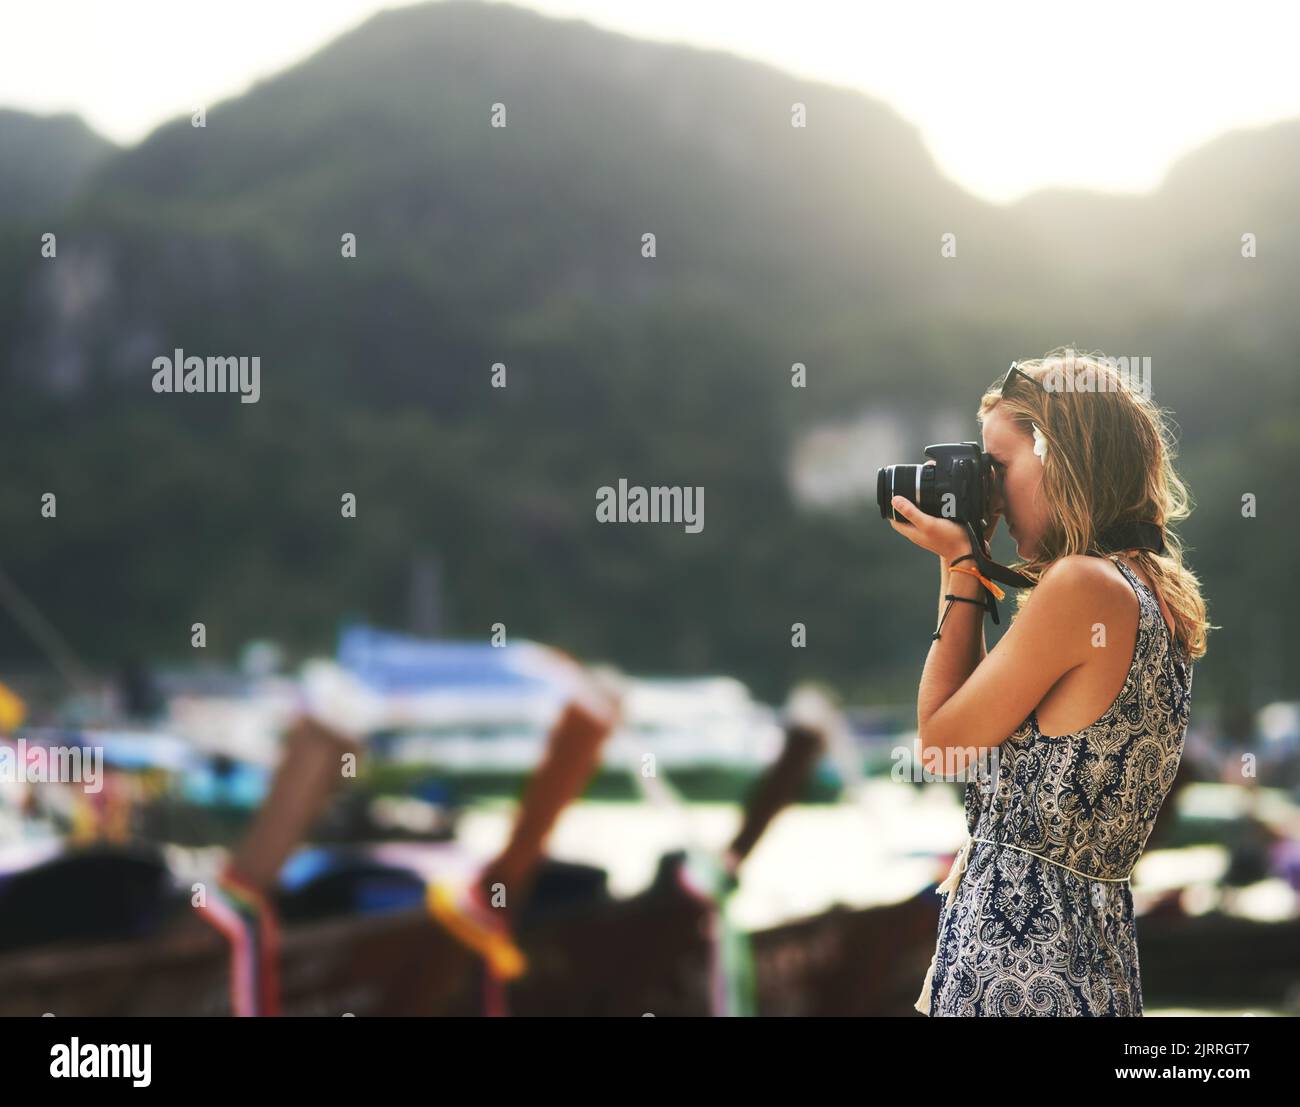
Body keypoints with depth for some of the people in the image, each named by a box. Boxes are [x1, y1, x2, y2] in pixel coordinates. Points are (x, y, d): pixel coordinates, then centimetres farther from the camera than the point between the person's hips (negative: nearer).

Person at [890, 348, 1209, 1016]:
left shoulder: (1081, 586, -17)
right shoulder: (1157, 590, 12)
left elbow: (941, 741, -8)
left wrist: (959, 569, -1)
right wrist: (970, 566, 16)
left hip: (1017, 942, -9)